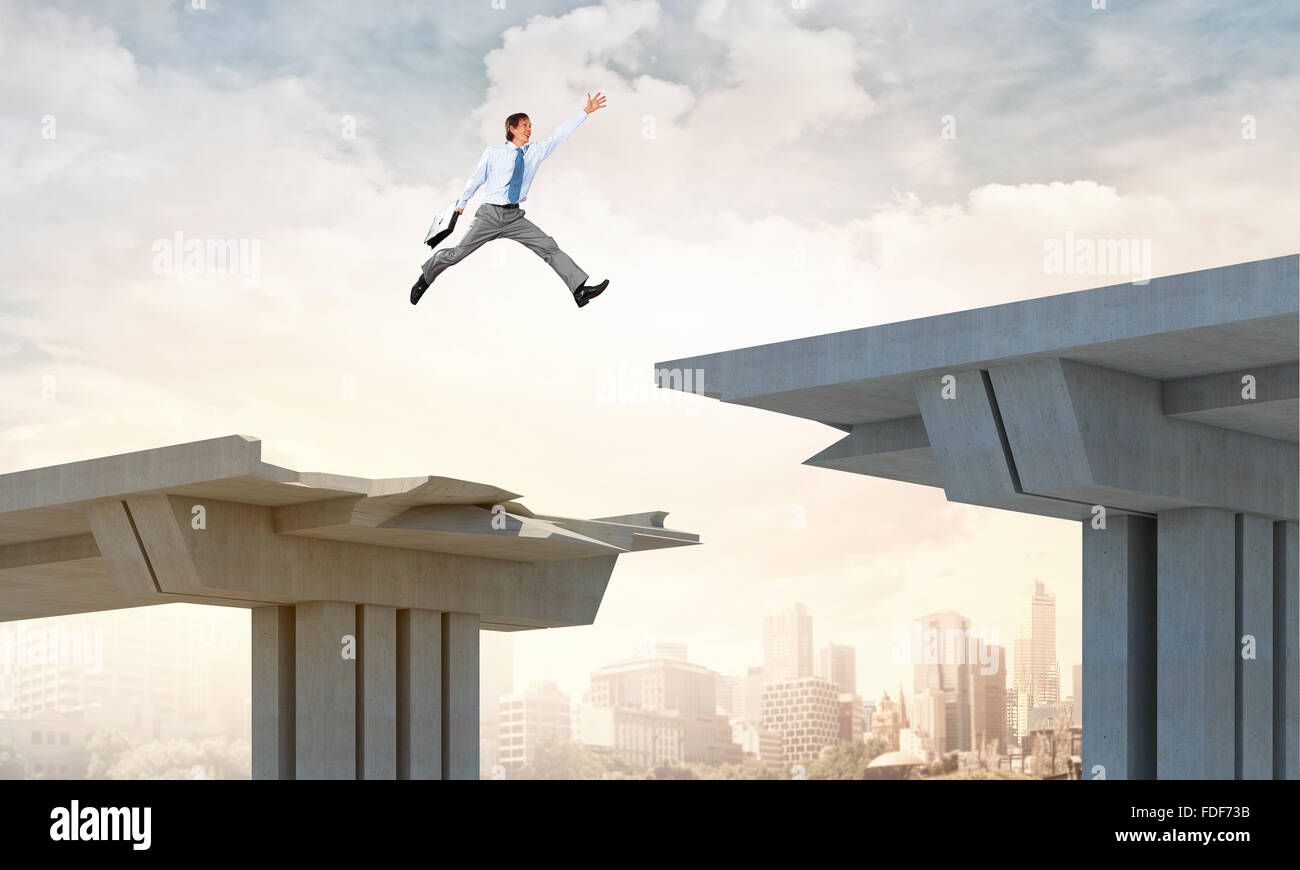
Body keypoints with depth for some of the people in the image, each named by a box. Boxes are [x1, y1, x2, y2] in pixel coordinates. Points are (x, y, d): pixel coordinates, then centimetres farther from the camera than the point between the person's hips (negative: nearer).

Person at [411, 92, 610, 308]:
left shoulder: (536, 151, 7)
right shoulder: (494, 153, -1)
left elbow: (560, 135, 4)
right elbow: (476, 179, 8)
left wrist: (586, 112, 0)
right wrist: (461, 204, 13)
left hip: (515, 217, 3)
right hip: (489, 215, -3)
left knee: (549, 247, -11)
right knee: (458, 252, 0)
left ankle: (580, 290, -18)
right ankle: (425, 278, 22)